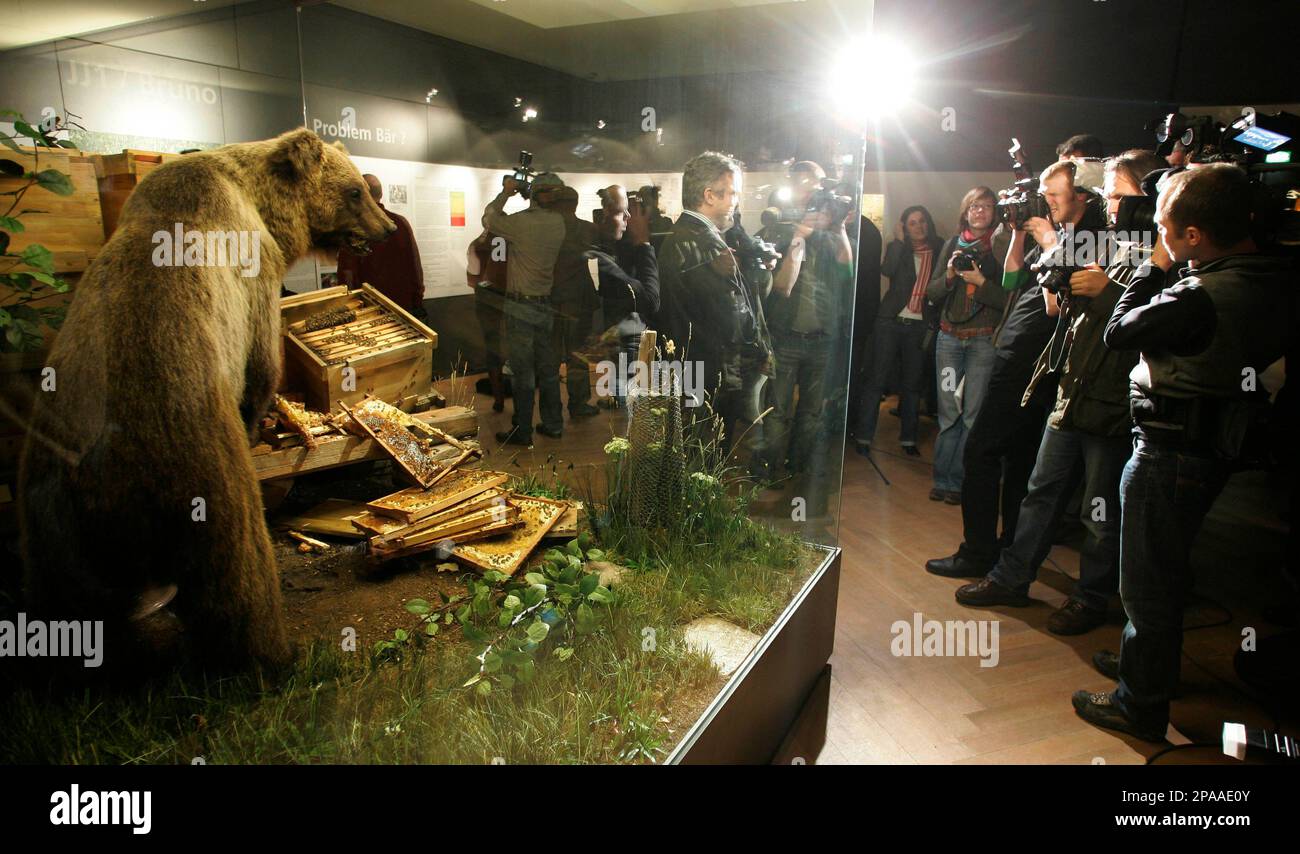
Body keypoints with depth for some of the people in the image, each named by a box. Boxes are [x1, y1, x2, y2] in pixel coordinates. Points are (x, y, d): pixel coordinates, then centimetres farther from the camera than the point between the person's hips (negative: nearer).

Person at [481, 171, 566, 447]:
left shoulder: (521, 222, -17)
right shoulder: (558, 223, -3)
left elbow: (489, 219, 0)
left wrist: (505, 193, 11)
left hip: (521, 305, -5)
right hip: (548, 305, 5)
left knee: (522, 371, 2)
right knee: (548, 368, 14)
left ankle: (522, 431, 9)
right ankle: (553, 424, 24)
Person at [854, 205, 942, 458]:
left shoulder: (939, 249, 7)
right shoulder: (897, 248, 4)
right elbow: (887, 270, -16)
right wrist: (899, 240, -10)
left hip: (919, 325, 2)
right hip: (890, 321, -1)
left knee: (912, 383, 8)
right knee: (877, 378, -2)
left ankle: (908, 438, 18)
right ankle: (864, 435, 3)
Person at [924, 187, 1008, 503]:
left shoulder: (1001, 247, 2)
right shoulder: (952, 245, 11)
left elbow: (1008, 297, -3)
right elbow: (932, 293, 10)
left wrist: (981, 282, -15)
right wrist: (949, 275, -7)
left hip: (984, 340, -3)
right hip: (949, 337, 3)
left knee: (973, 413, -4)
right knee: (948, 412, 3)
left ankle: (955, 481, 4)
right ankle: (943, 479, 10)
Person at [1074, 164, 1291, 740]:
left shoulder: (1200, 297, -29)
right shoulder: (1276, 279, -2)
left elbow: (1120, 331, -16)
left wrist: (1155, 266, -4)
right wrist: (1168, 270, -1)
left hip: (1170, 454, -9)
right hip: (1214, 447, 9)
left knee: (1147, 582, 6)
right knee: (1164, 569, 26)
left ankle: (1141, 706, 23)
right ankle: (1141, 660, 46)